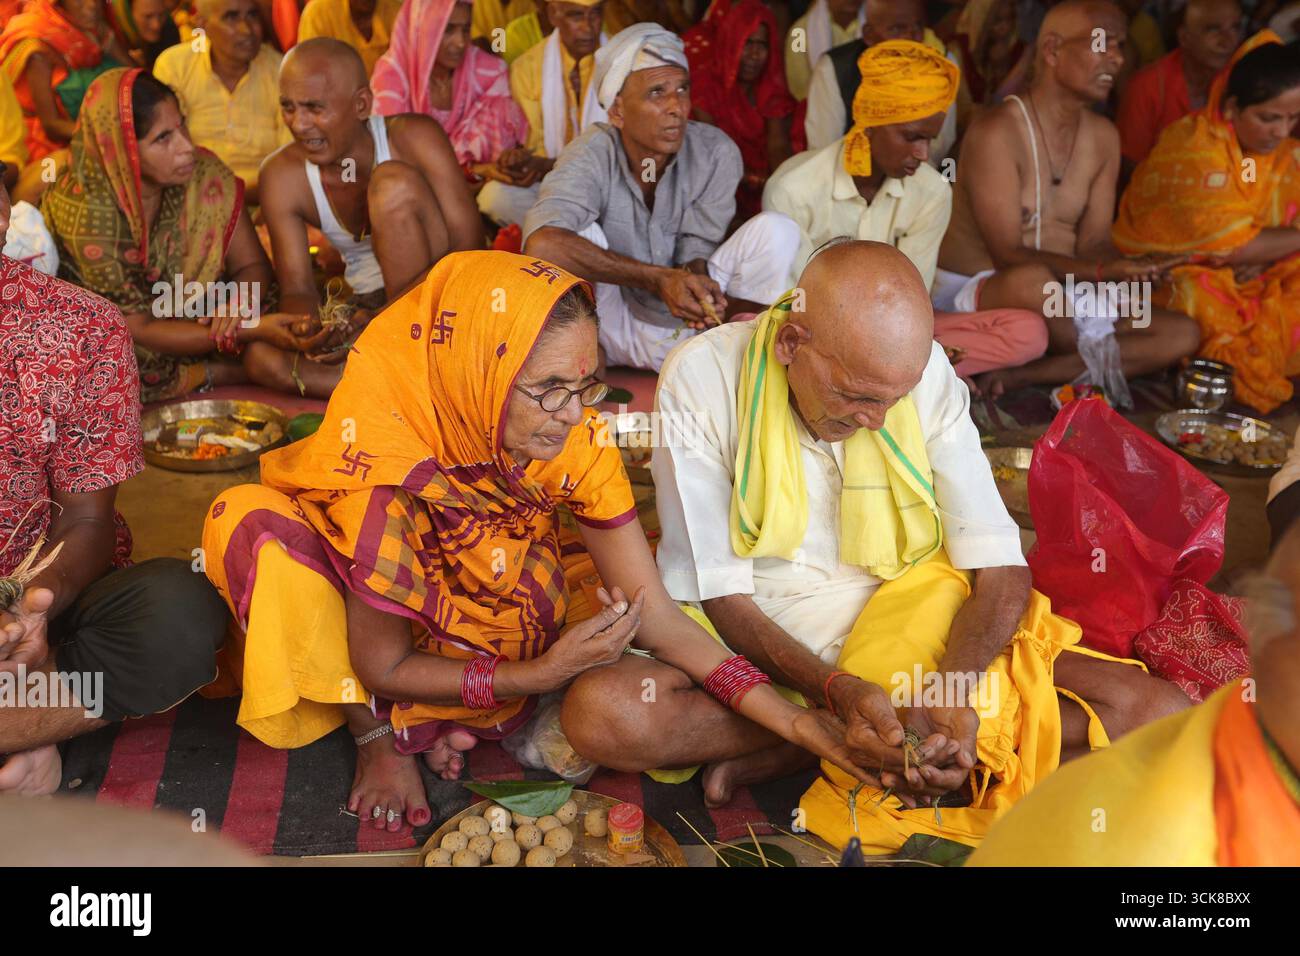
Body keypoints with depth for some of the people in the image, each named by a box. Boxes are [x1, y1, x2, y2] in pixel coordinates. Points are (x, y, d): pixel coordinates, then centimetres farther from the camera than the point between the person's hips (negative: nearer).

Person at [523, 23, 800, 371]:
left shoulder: (716, 153, -12)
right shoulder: (592, 154, -20)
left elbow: (697, 252, -10)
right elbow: (542, 243, -38)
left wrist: (698, 281, -36)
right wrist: (658, 278, -40)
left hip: (685, 328, 2)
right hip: (612, 327, -2)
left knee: (776, 229, -16)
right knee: (576, 228, -27)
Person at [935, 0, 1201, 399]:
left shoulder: (1103, 136, 8)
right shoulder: (996, 132, -16)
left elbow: (1094, 242, 4)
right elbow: (1008, 255, -21)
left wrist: (1125, 272, -19)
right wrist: (1102, 272, -32)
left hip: (1061, 300, 8)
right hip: (972, 293, -7)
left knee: (1182, 333, -9)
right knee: (1031, 280, -42)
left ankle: (1020, 375, -19)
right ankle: (1099, 358, -10)